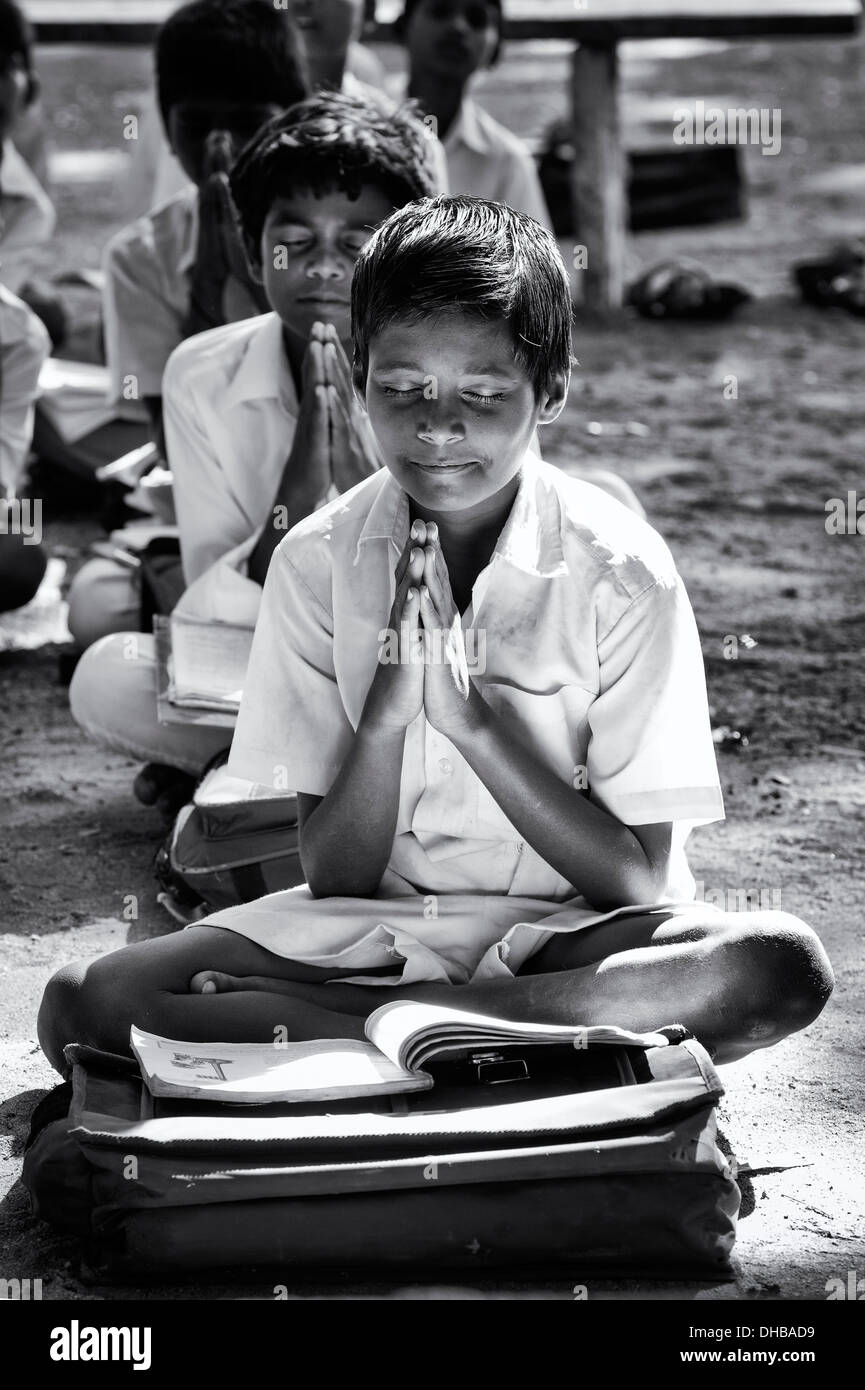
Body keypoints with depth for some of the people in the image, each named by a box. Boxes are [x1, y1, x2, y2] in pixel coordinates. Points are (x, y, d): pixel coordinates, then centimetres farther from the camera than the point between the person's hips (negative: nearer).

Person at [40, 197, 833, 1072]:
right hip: (371, 927, 1)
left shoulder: (620, 570, -10)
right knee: (81, 1006, -23)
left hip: (565, 932, -1)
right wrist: (388, 708, -23)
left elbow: (635, 881, -11)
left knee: (783, 965, -34)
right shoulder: (318, 563, -5)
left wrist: (470, 715, -21)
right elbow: (334, 878, -5)